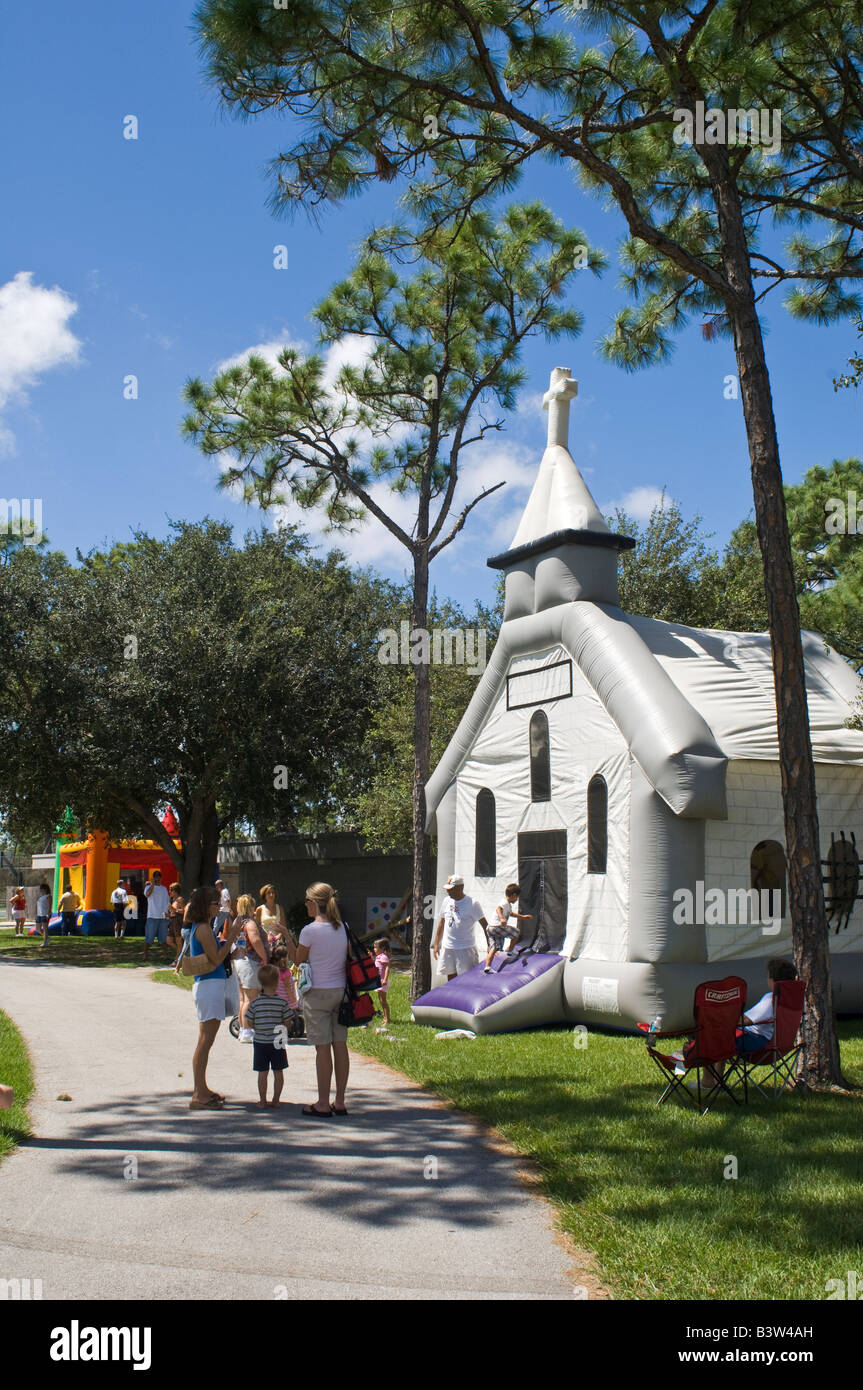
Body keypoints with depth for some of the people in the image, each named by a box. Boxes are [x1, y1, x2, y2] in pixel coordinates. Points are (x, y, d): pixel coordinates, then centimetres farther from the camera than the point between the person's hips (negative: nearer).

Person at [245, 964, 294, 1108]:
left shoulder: (255, 1003, -8)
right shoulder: (282, 1003, -9)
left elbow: (251, 1023, -2)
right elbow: (287, 1023, -4)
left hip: (260, 1042, 0)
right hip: (278, 1042, 0)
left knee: (262, 1072, 7)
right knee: (278, 1072, 11)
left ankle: (262, 1100, 11)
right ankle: (276, 1099, 17)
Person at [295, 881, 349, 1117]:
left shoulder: (310, 931, -12)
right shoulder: (341, 928, 5)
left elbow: (299, 961, -1)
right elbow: (348, 958, 9)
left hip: (318, 993, -6)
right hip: (340, 991, 6)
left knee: (322, 1048, -1)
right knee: (340, 1046, 8)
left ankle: (323, 1104, 4)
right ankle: (340, 1102, 13)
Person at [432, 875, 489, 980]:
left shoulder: (472, 904, -10)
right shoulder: (447, 901, 7)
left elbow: (484, 925, -8)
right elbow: (441, 922, 16)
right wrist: (436, 944, 15)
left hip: (466, 948, -5)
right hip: (447, 947, 6)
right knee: (451, 980, 10)